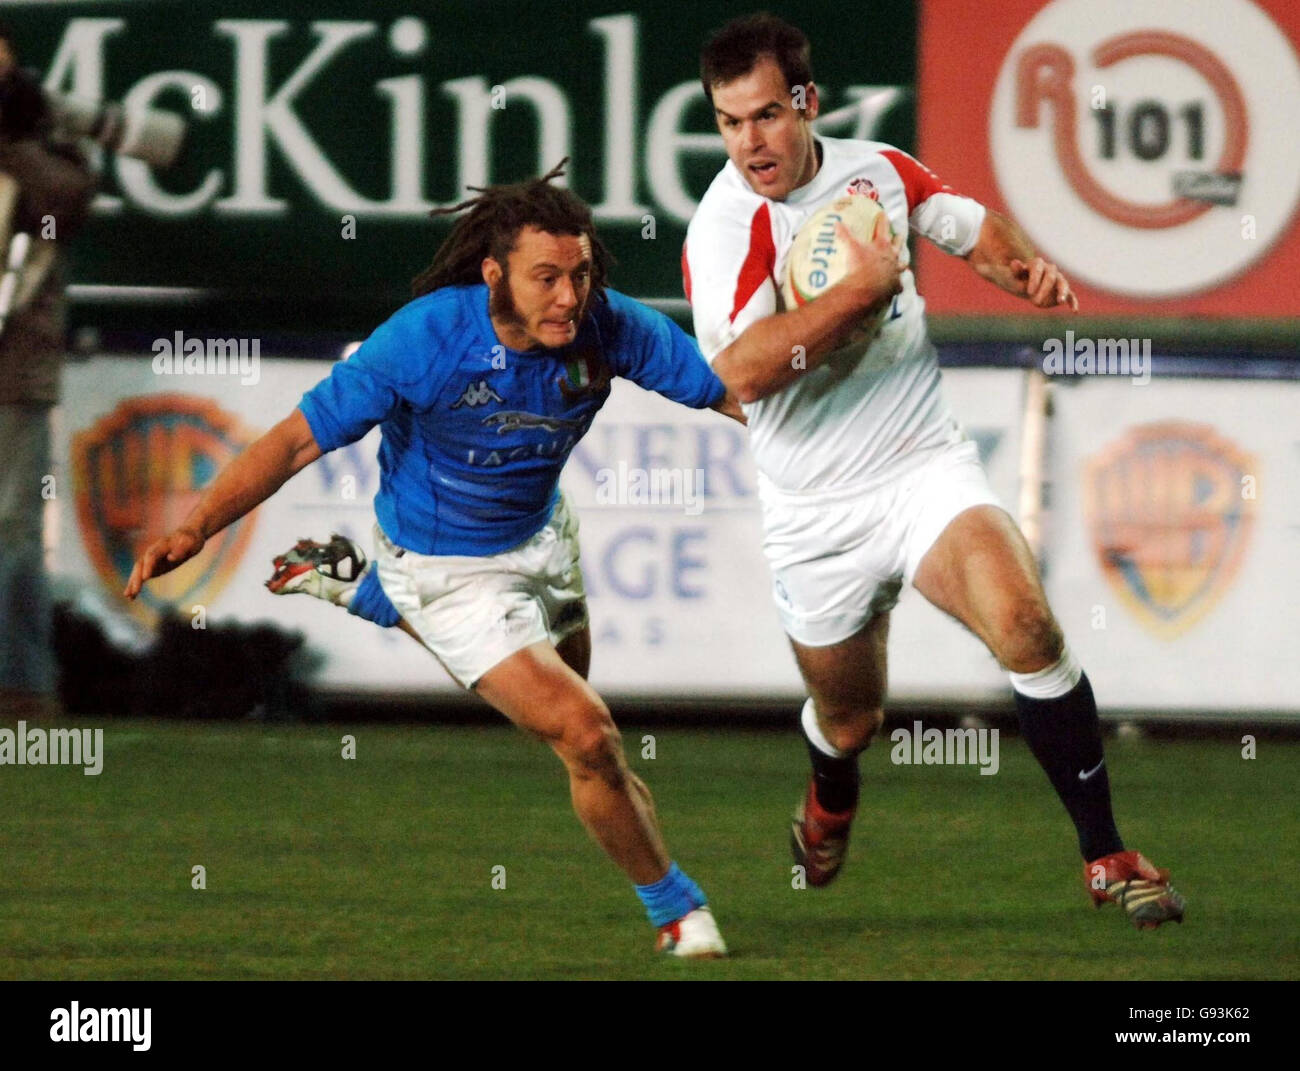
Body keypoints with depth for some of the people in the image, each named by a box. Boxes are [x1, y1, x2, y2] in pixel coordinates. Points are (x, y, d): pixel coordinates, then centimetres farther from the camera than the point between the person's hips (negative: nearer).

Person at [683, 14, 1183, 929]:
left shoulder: (876, 170, 0)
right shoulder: (724, 228, -16)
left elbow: (969, 225, 21)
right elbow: (741, 371, -31)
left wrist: (1027, 266, 0)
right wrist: (863, 288, -28)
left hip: (926, 466, 2)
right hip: (817, 515, -2)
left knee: (1026, 624, -24)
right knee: (848, 720, 14)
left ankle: (1105, 856, -15)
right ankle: (831, 802, 54)